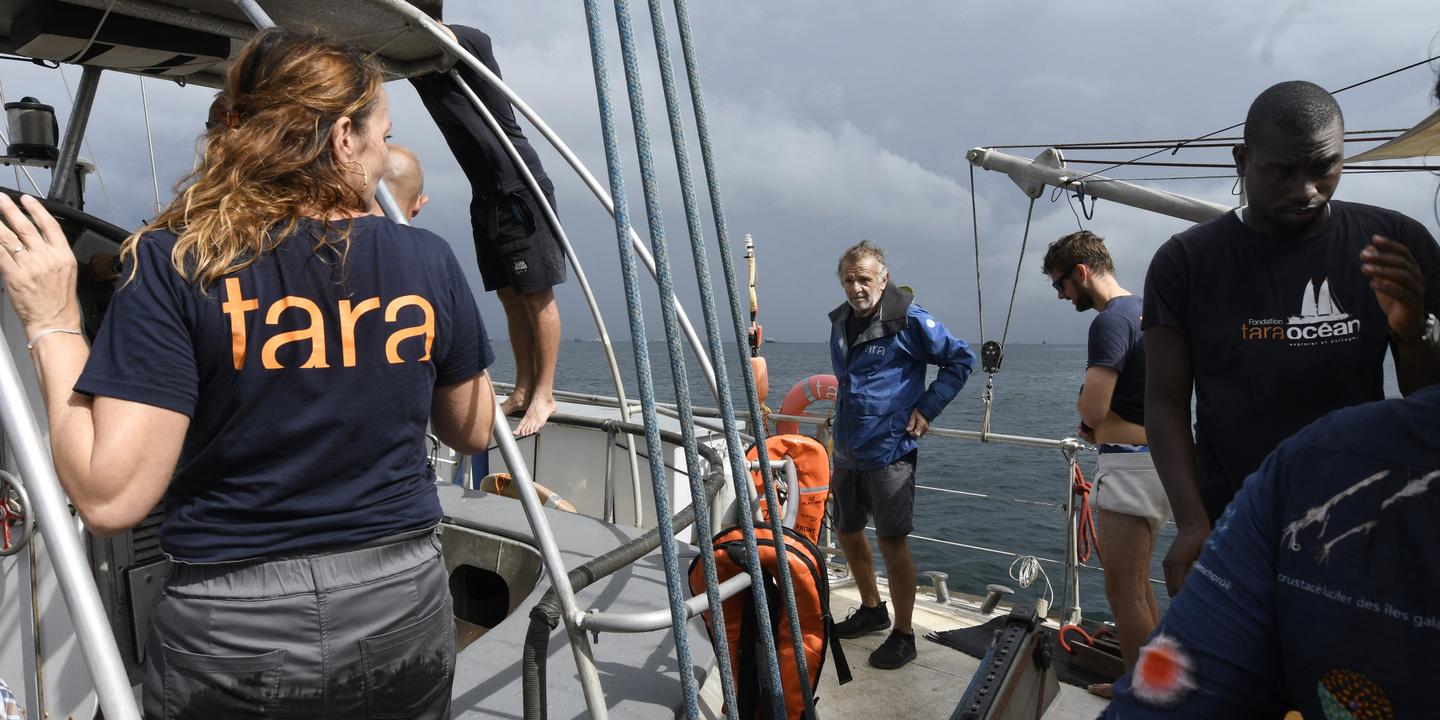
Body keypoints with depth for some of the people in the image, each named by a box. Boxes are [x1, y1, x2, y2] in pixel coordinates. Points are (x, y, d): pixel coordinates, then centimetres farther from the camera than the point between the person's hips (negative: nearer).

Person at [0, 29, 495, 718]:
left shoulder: (173, 264, -13)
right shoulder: (429, 260, -7)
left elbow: (109, 496, -16)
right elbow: (472, 431, 6)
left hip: (232, 638, -1)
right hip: (405, 613, 2)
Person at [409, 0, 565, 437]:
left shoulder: (471, 41, -10)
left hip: (520, 188, -8)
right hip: (485, 196, 8)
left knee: (536, 295, -3)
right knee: (510, 297, 9)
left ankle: (544, 395, 2)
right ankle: (522, 389, 14)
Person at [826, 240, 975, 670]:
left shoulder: (908, 319, -11)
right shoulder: (840, 321, 9)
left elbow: (961, 359, -4)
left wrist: (926, 408, -8)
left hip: (889, 452, -7)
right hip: (847, 452, 8)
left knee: (892, 542, -2)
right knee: (848, 531, 17)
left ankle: (903, 635, 13)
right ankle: (871, 610, 37)